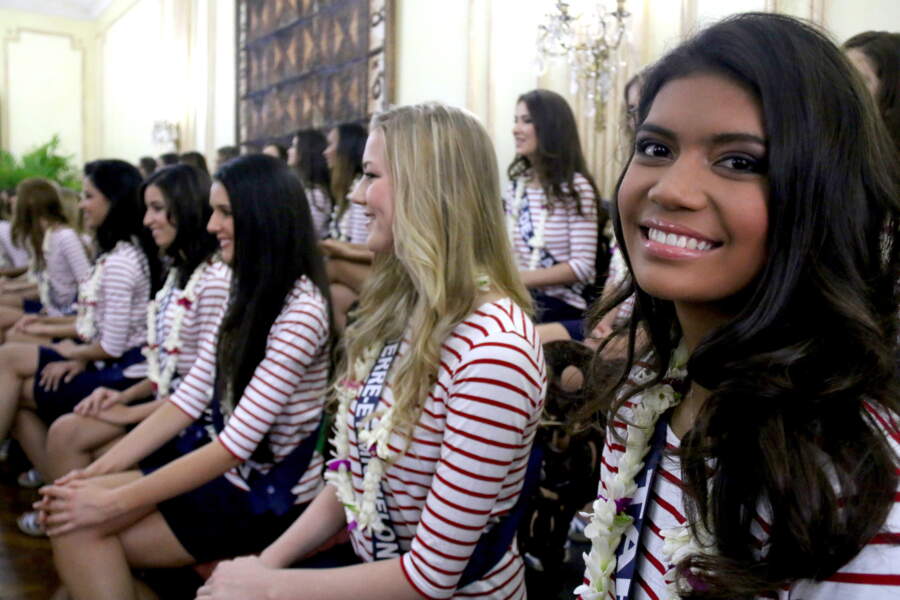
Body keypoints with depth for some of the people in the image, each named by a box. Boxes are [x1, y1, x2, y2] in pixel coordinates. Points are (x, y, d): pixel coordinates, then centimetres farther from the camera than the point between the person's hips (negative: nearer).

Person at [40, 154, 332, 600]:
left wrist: (113, 502, -19)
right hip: (216, 458, 8)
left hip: (267, 492, -8)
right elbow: (190, 397, 5)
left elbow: (238, 443, -24)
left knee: (82, 528, -12)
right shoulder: (247, 292, 7)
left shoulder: (300, 312, -22)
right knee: (71, 515, -4)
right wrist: (98, 470, -3)